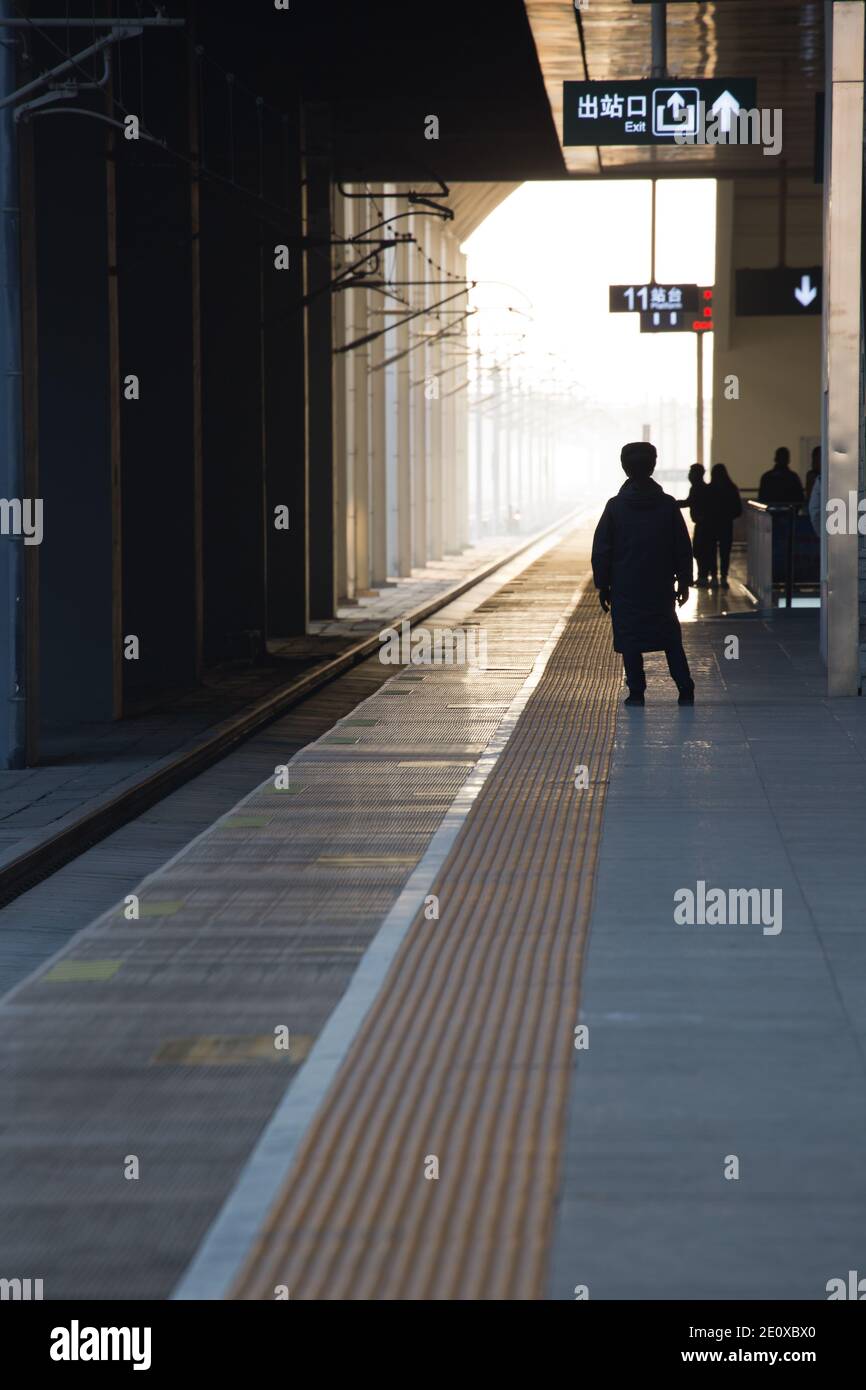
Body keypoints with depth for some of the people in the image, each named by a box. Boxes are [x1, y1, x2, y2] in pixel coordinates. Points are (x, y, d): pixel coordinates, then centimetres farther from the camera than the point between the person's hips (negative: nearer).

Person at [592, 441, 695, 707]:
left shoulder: (615, 506, -6)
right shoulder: (668, 504, -2)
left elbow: (601, 550, -3)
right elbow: (683, 548, 2)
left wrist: (602, 585, 5)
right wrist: (684, 582, 11)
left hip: (625, 589, -2)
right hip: (661, 588, 2)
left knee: (630, 640, 6)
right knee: (671, 639, 11)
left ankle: (636, 692, 4)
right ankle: (685, 689, 4)